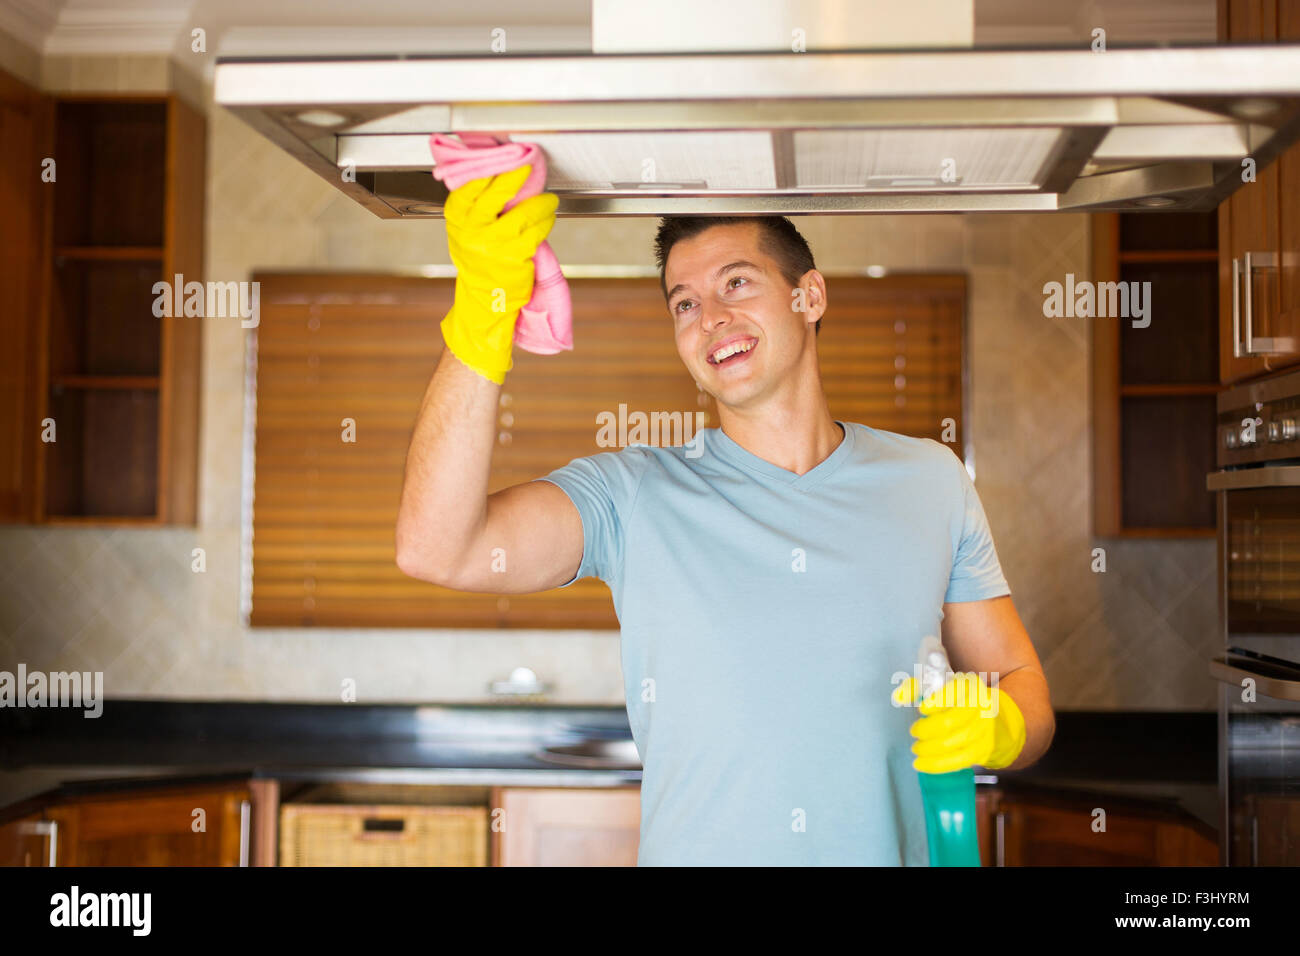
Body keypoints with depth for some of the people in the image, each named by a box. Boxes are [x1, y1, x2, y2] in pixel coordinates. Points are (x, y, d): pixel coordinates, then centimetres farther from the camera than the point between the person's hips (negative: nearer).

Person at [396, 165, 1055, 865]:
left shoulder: (929, 479, 7)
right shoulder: (631, 495, 1)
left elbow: (1022, 682, 12)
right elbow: (435, 550, -13)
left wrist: (1000, 728, -10)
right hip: (693, 851, -2)